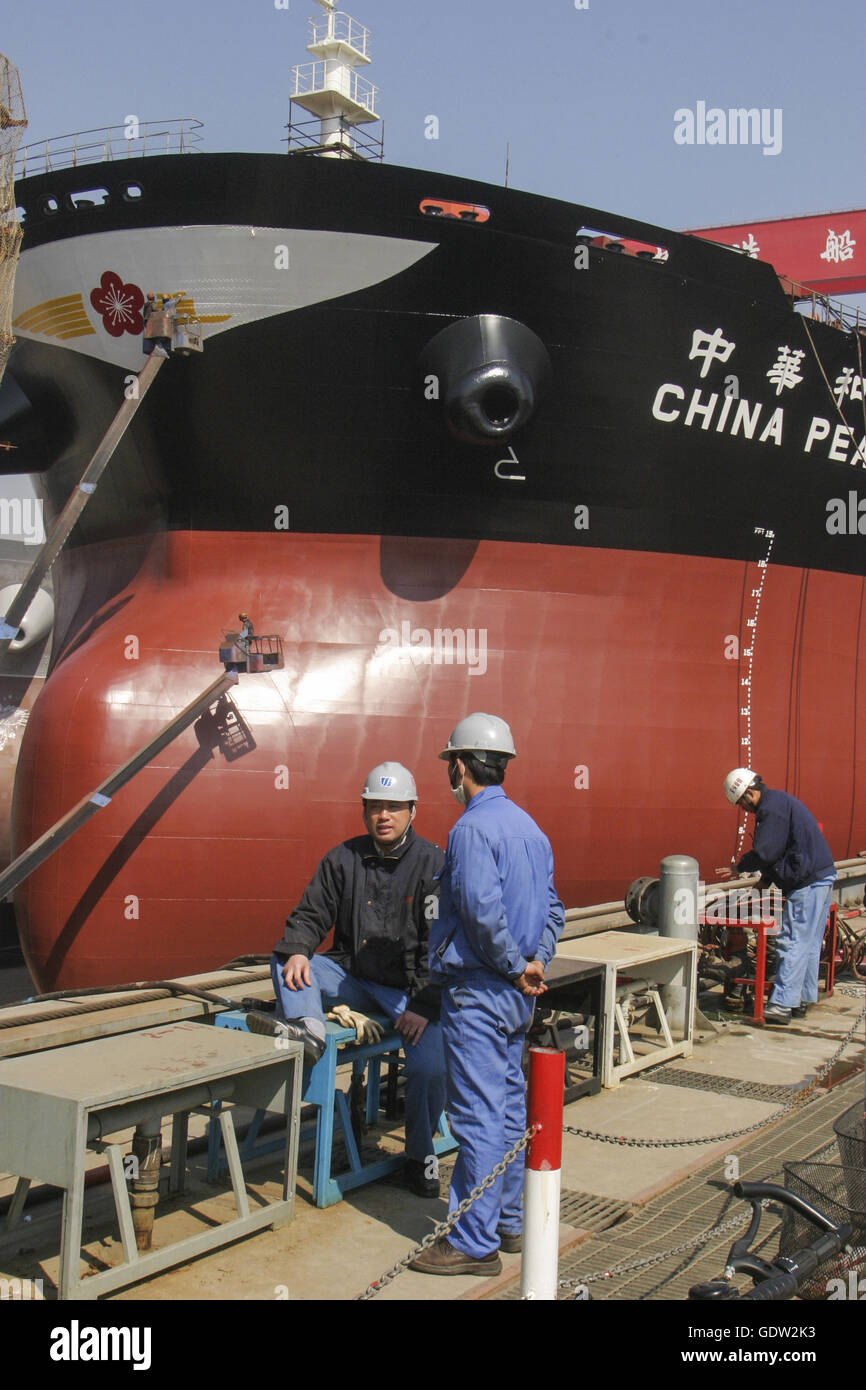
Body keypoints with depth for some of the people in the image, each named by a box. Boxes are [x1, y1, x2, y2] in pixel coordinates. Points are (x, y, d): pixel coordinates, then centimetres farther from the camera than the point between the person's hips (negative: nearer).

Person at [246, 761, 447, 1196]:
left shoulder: (433, 864, -6)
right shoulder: (344, 858, 5)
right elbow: (311, 915, 6)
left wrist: (424, 1005, -20)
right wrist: (297, 951, -17)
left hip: (410, 989, -4)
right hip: (352, 977, 4)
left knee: (430, 1066, -22)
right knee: (285, 960, -13)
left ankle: (420, 1155, 4)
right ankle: (308, 1030, -41)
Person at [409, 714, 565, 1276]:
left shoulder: (473, 827, -16)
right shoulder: (529, 826, 13)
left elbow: (483, 909, -26)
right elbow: (553, 908, 15)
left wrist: (516, 967, -15)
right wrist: (537, 961, 4)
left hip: (479, 991, -9)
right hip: (517, 995, 9)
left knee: (478, 1115, -4)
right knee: (510, 1105, 16)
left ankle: (474, 1244, 2)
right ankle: (507, 1221, 27)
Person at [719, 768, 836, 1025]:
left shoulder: (772, 808, -15)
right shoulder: (780, 801, 19)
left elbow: (766, 852, -16)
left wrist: (738, 868, -2)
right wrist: (767, 878, 23)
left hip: (809, 883, -11)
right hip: (821, 876, 11)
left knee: (792, 943, -10)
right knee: (808, 944, 13)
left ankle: (781, 1006, -11)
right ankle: (801, 1000, 19)